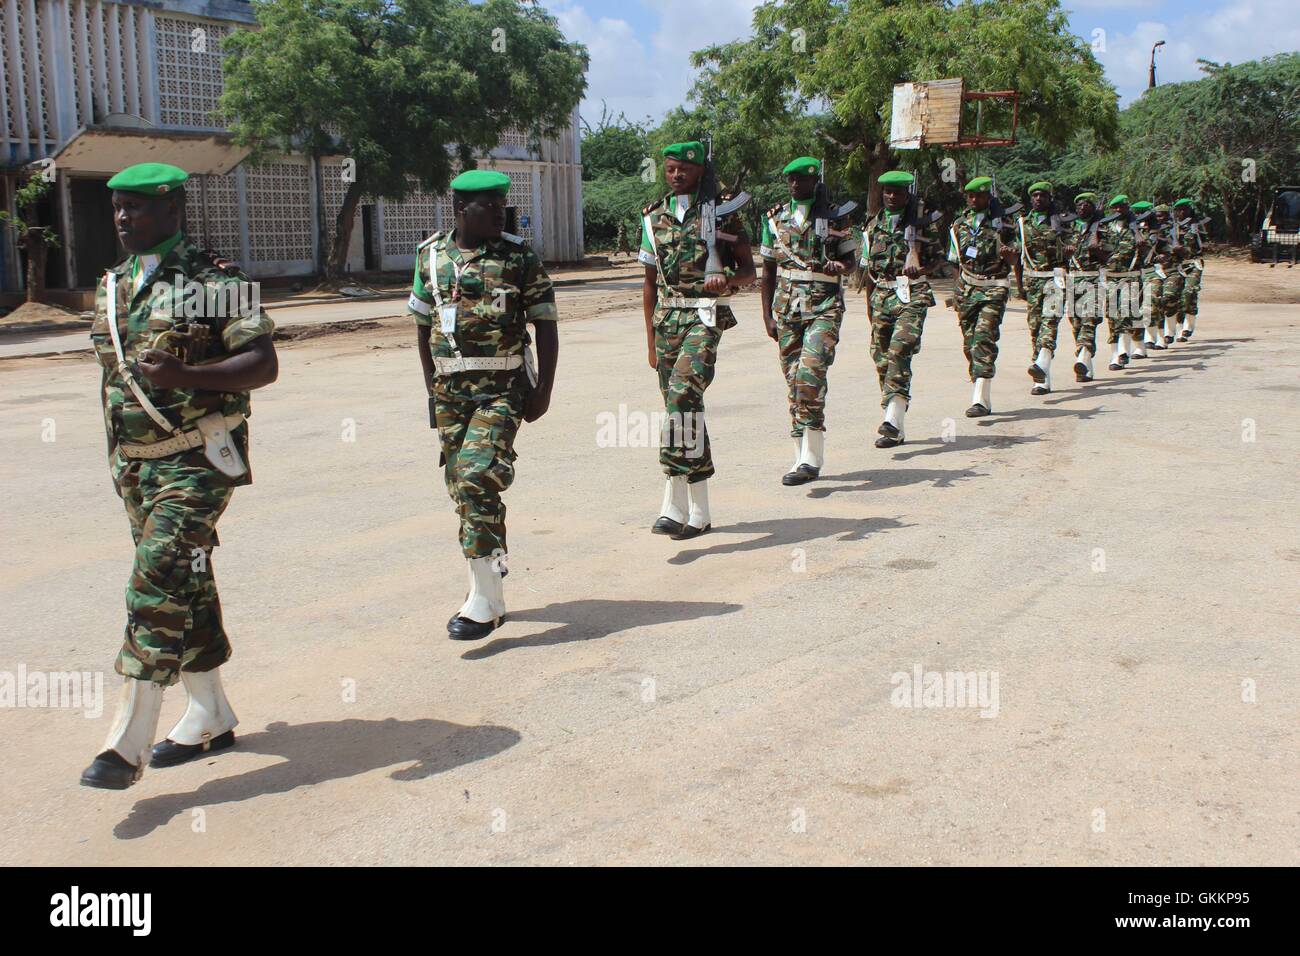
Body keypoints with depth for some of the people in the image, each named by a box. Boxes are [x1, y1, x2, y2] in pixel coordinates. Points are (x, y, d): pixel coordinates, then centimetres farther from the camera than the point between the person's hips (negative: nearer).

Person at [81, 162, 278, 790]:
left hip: (195, 460, -7)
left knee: (159, 586, -13)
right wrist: (118, 460, 22)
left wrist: (186, 374, -28)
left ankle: (128, 742, -10)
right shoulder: (112, 287, 14)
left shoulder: (214, 281, -8)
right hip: (133, 462, 7)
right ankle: (209, 719, 25)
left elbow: (264, 363, -14)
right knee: (186, 588, 13)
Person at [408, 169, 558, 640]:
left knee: (478, 478, -18)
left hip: (504, 389, -4)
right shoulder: (432, 256, 6)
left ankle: (484, 601, -13)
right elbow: (424, 326, 14)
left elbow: (545, 326, 0)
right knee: (461, 487, 8)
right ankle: (490, 594, 22)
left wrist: (543, 389, -6)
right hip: (451, 389, 5)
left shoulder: (520, 256, -2)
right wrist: (433, 389, 12)